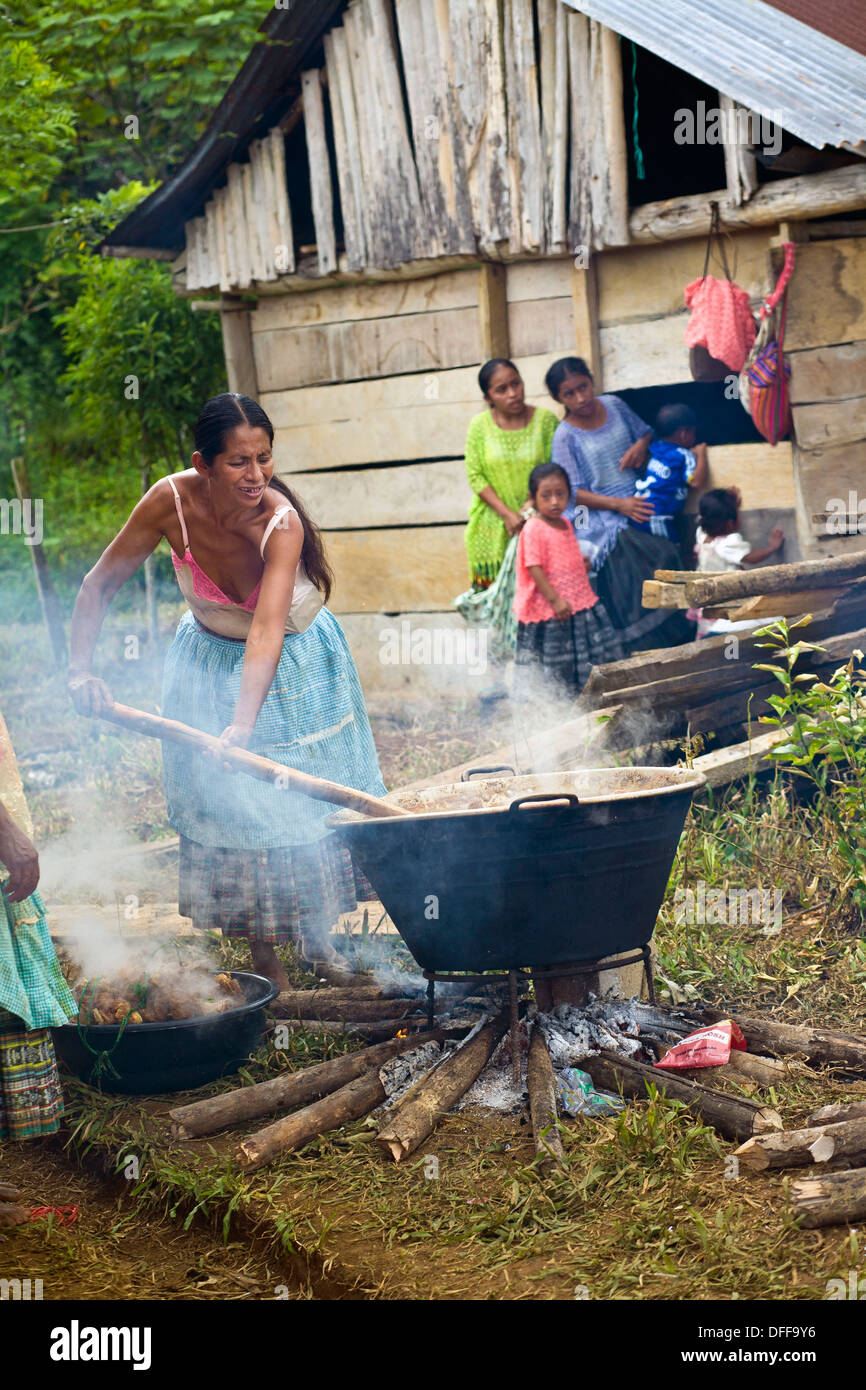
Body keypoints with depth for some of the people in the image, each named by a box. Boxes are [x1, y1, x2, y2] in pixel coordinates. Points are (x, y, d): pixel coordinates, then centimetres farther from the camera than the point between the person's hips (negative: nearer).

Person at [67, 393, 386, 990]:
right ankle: (264, 954, 13)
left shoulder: (282, 521, -35)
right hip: (211, 664, 1)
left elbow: (266, 630, -46)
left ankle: (316, 933, 33)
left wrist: (244, 724, -59)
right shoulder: (173, 501, -27)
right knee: (230, 807, 0)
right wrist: (81, 670, -30)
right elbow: (100, 584, -17)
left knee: (306, 800, 10)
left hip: (295, 665, -1)